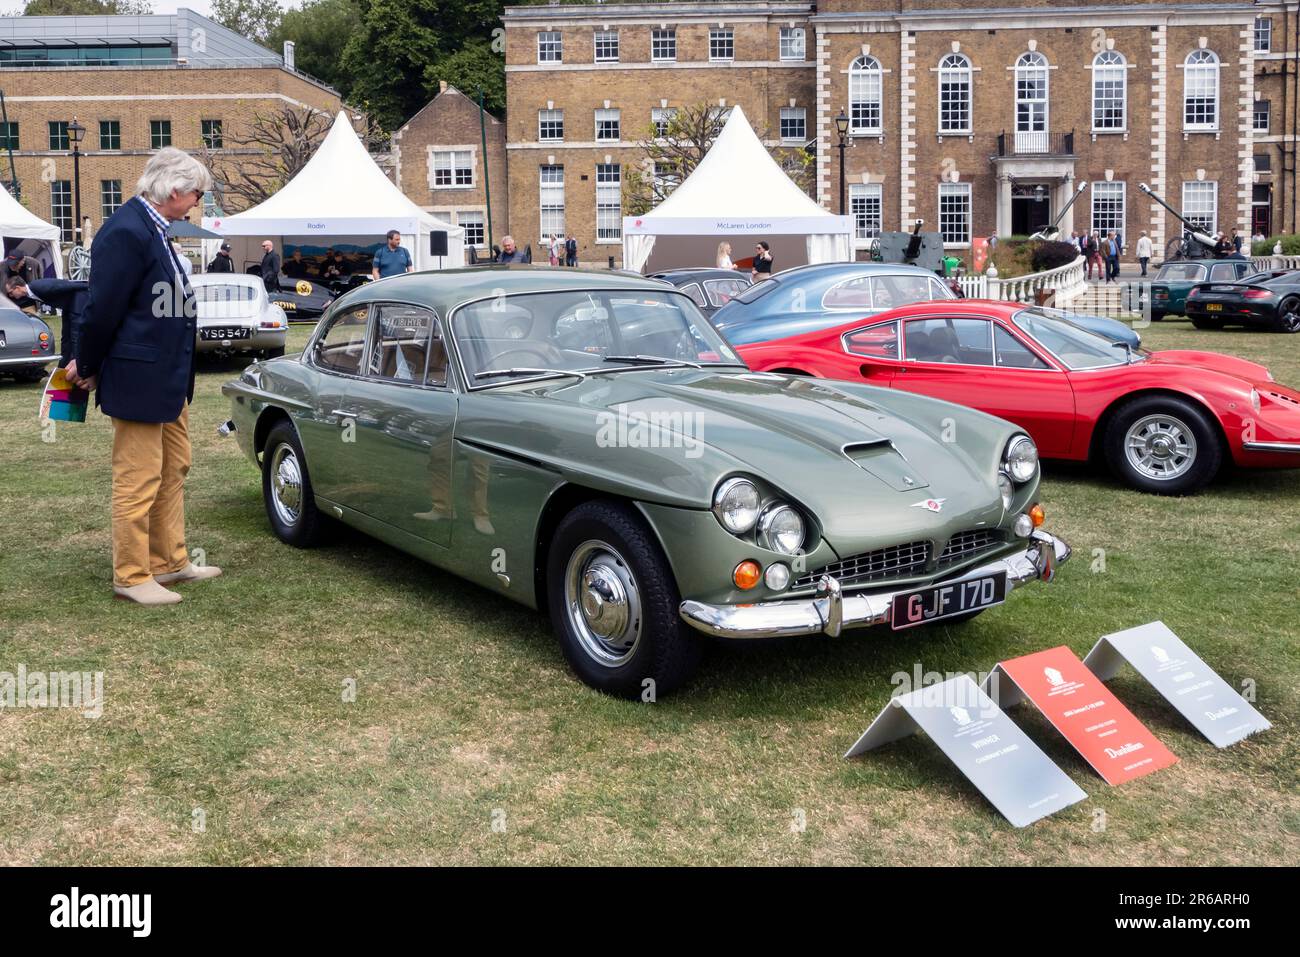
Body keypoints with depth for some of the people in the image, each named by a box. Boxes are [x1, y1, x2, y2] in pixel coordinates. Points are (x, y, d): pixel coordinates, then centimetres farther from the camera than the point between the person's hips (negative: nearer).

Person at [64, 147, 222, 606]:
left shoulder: (150, 228, 10)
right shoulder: (127, 232, -21)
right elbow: (103, 307, -19)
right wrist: (86, 367, -6)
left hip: (169, 378, 10)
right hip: (138, 379, -10)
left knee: (173, 472, 17)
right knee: (138, 481, 0)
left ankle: (170, 560, 29)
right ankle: (131, 576, 12)